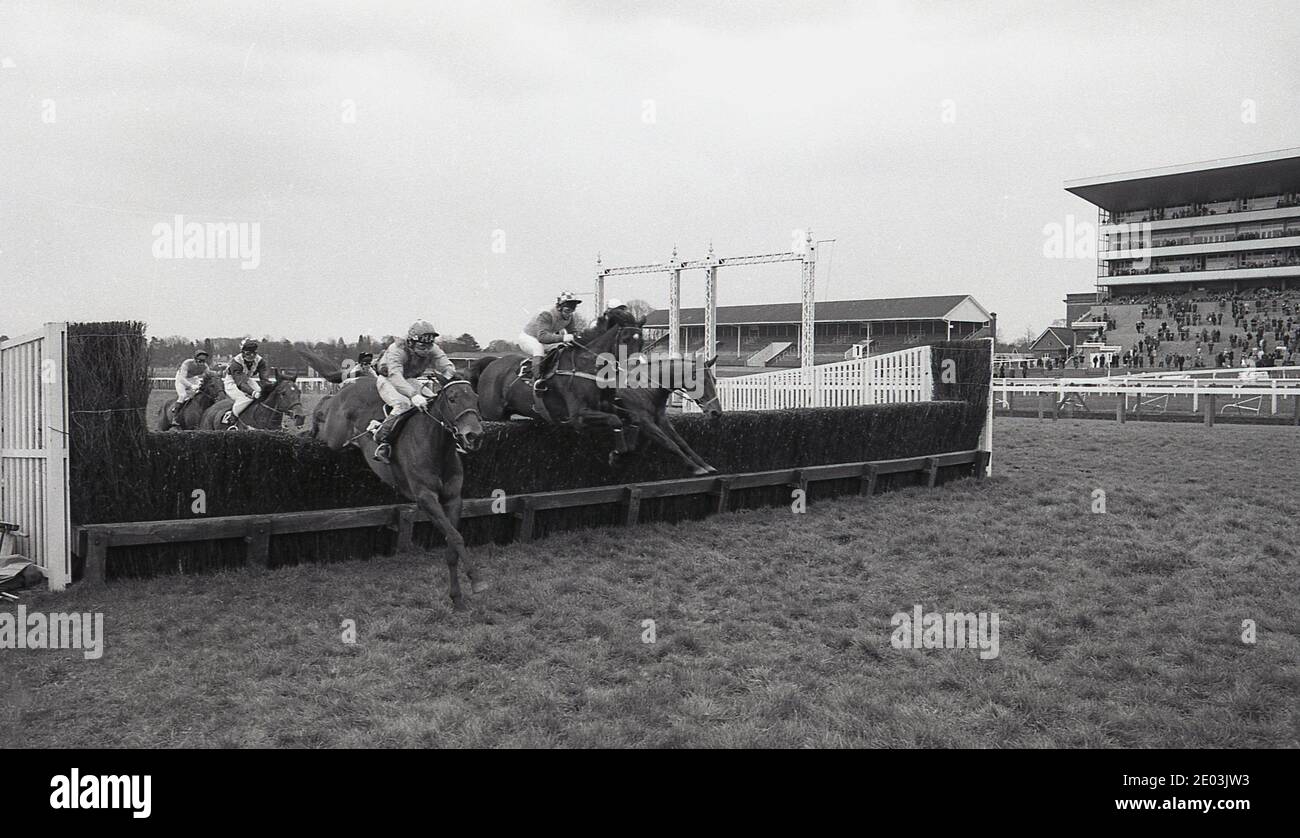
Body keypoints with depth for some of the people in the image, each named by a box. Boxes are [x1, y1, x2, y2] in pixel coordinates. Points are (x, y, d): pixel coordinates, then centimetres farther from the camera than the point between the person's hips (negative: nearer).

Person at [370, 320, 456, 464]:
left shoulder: (433, 350, -14)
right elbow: (395, 375, -44)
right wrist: (413, 394, -59)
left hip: (414, 381, 6)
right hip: (388, 380, -6)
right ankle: (381, 438, -29)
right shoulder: (397, 349, -31)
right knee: (403, 404, -34)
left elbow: (448, 367, -20)